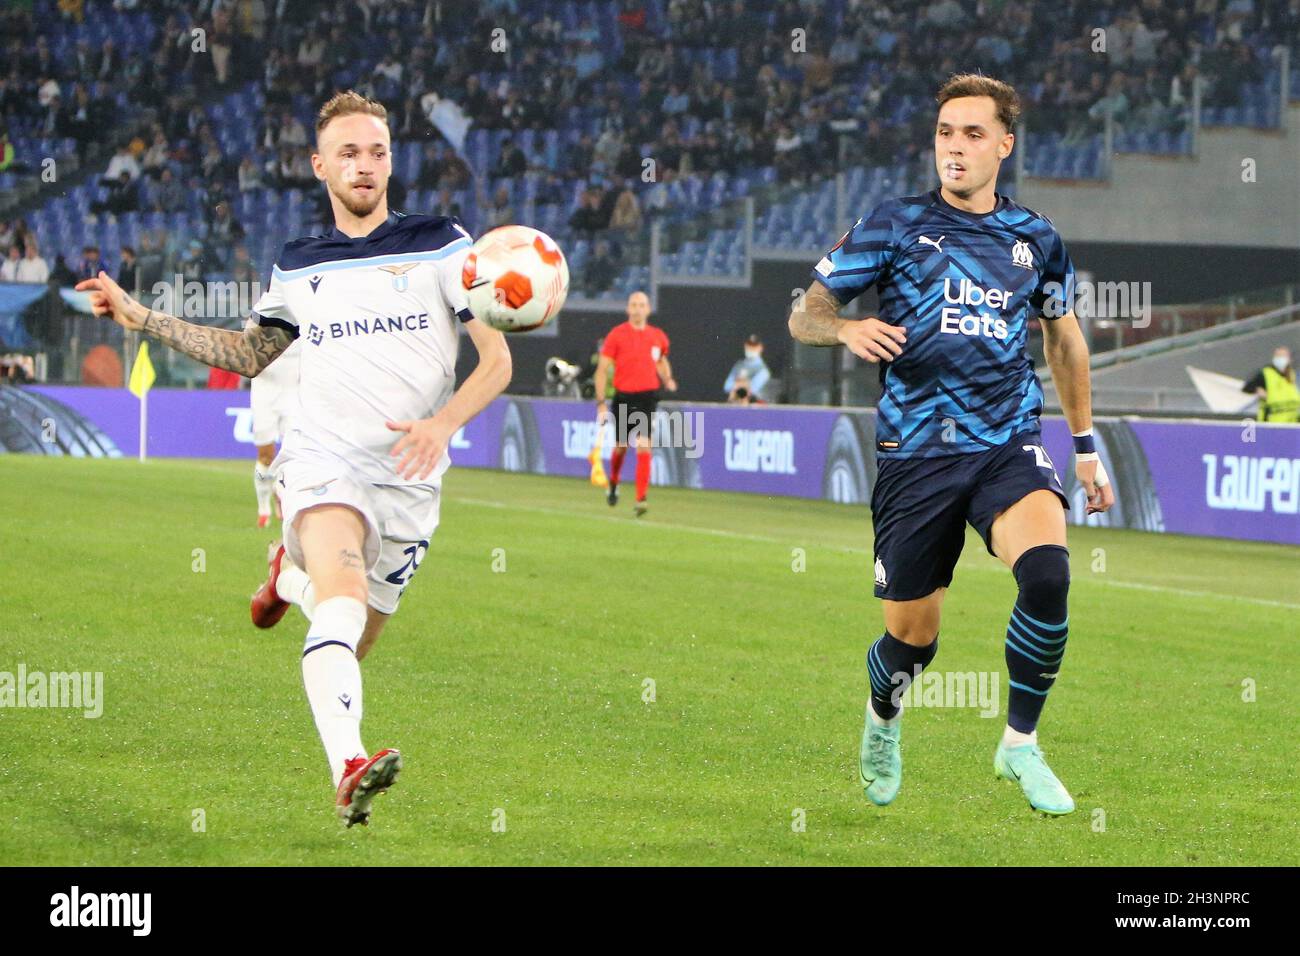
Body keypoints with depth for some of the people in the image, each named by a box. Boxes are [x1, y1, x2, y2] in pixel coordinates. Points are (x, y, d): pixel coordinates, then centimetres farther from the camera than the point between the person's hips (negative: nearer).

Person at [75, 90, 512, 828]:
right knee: (343, 600, -30)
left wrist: (443, 423, -19)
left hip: (410, 483, 1)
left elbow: (498, 359, 0)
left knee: (347, 647, 9)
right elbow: (251, 354, 26)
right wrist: (140, 316, 19)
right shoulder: (298, 267, 12)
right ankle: (349, 768, -45)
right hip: (325, 460, -1)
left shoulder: (440, 244, 3)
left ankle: (294, 575, 42)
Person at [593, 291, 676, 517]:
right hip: (623, 397, 0)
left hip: (647, 397, 0)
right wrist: (601, 402, -8)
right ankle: (613, 484, 41)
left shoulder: (658, 337, 6)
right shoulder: (616, 335, -3)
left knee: (643, 447, -13)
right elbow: (602, 369, -2)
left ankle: (641, 499, -15)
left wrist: (667, 379, 4)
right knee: (621, 446, 11)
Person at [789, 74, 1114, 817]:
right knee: (913, 635, 4)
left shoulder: (1036, 239, 8)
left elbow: (1064, 338, 24)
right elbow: (803, 316, 2)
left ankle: (1021, 745, -9)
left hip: (1010, 447, 1)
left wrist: (1086, 447, 24)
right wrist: (845, 329, -22)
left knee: (1048, 571, -28)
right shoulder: (894, 225, 0)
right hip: (916, 455, -1)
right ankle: (883, 723, 42)